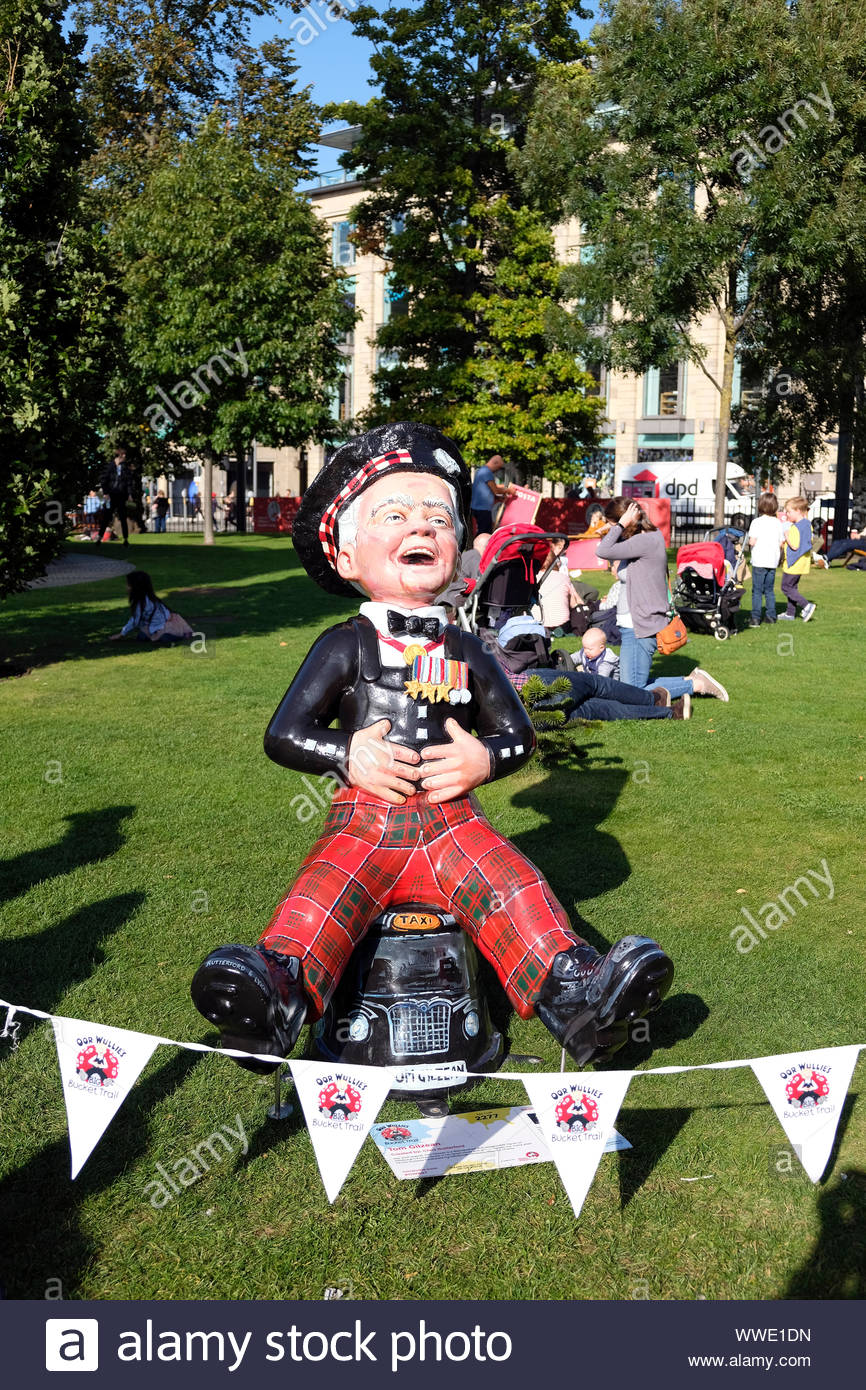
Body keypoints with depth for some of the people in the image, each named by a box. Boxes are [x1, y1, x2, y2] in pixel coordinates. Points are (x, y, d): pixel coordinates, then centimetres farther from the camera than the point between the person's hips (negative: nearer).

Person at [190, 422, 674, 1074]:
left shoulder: (467, 652, 12)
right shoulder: (345, 646, 4)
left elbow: (519, 732, 18)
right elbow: (284, 734, 2)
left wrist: (484, 758, -4)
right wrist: (348, 755, -14)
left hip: (452, 818, 2)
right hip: (365, 820, -2)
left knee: (514, 886, -21)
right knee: (322, 898, -28)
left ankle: (571, 989, -29)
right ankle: (279, 989, -42)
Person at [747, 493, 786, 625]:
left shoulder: (757, 522, -9)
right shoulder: (778, 523, 4)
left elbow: (752, 542, -14)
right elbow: (781, 544, 6)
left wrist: (750, 540, 8)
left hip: (759, 561, -4)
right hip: (773, 561, 4)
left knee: (757, 590, 0)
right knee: (770, 590, 15)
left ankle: (755, 618, -3)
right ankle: (771, 616, 15)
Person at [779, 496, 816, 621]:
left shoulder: (795, 528, -22)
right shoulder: (808, 524, 8)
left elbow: (794, 546, -26)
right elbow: (810, 541, 16)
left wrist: (786, 536, -16)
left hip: (793, 563, -10)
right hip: (803, 563, 10)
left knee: (786, 587, -1)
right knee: (793, 587, 17)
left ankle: (806, 606, -9)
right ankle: (790, 613, 22)